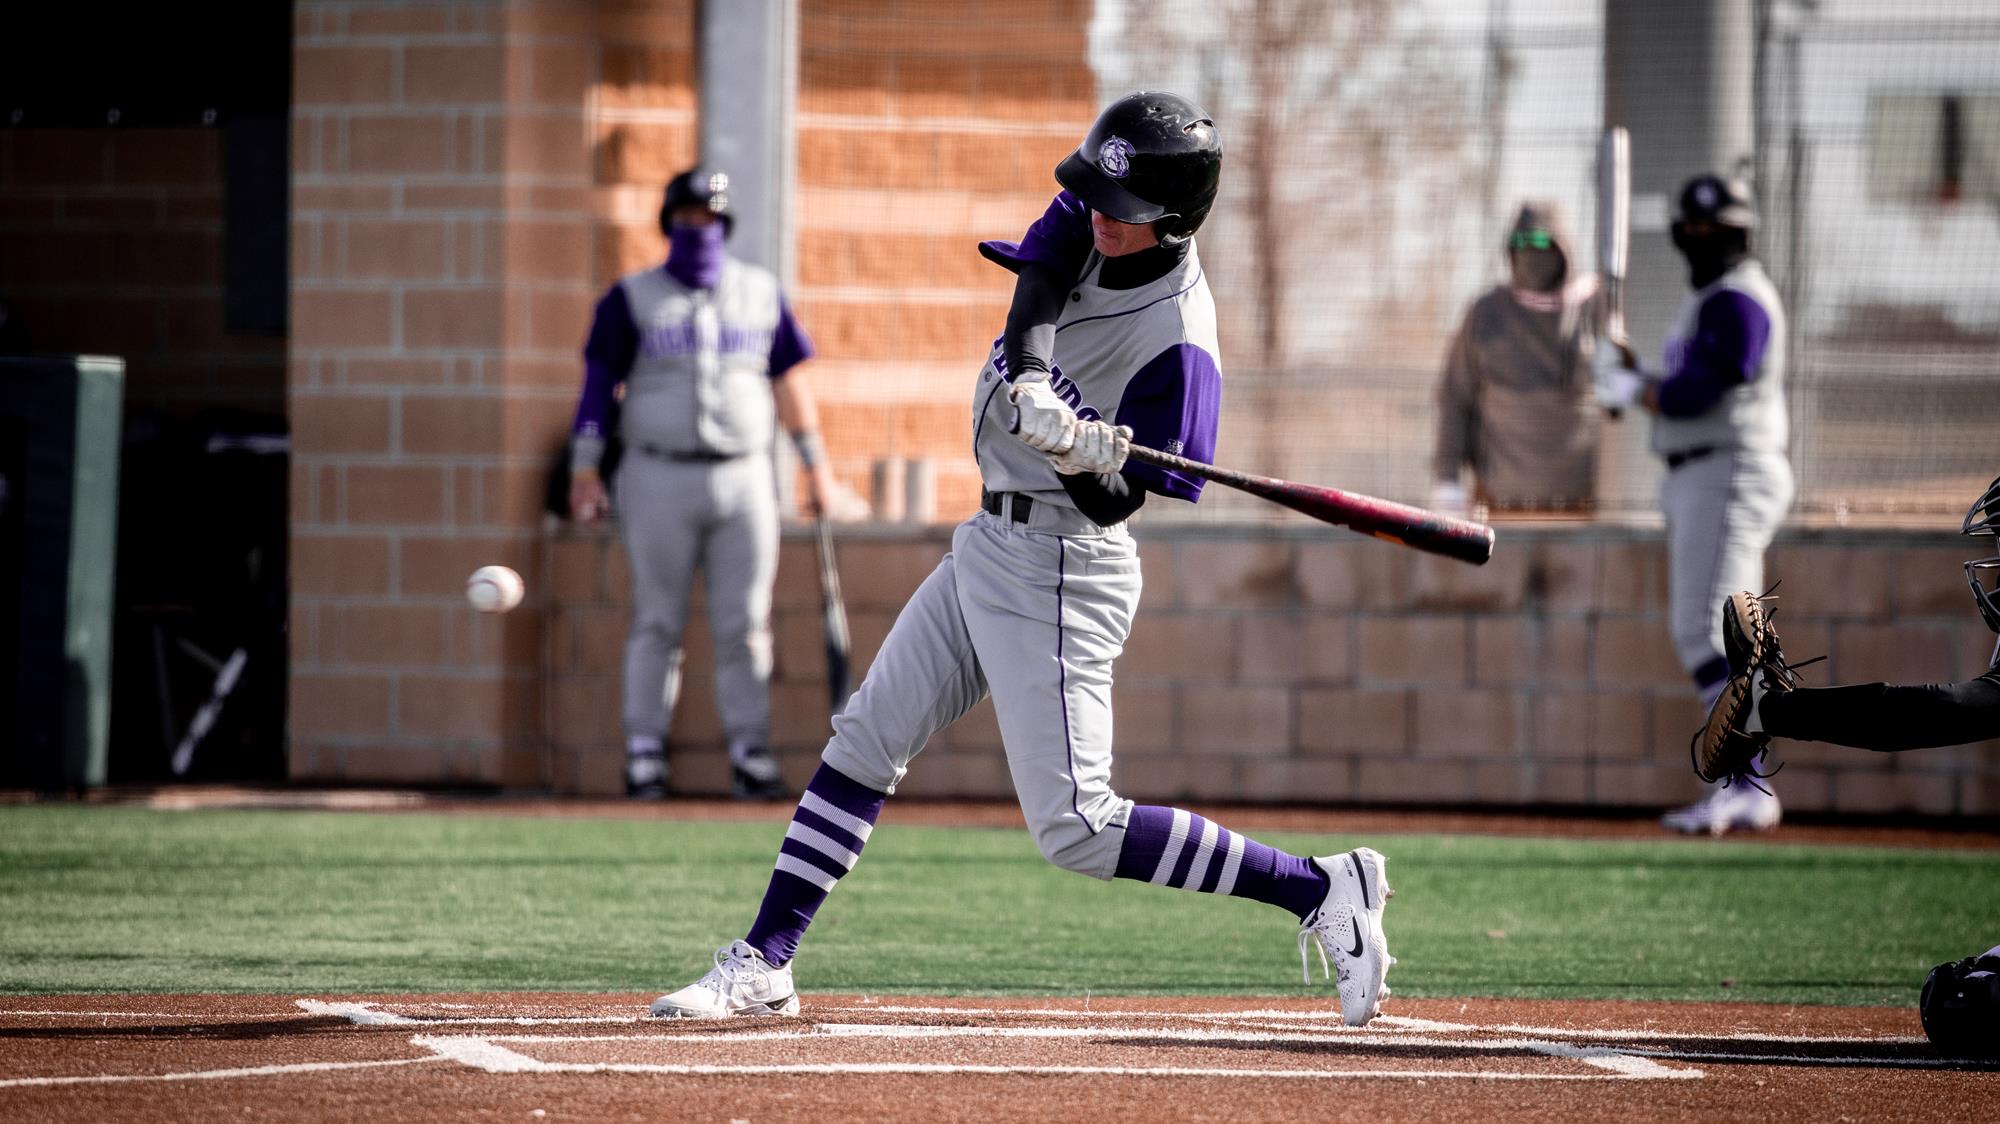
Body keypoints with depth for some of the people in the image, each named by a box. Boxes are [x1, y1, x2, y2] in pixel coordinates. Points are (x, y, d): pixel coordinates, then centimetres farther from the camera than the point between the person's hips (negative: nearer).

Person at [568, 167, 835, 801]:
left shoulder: (760, 294, 11)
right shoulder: (632, 298, 3)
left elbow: (786, 382, 15)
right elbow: (599, 384, 0)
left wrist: (815, 463, 11)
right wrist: (585, 470, -8)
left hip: (743, 480, 2)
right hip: (659, 480, -2)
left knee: (745, 625, 1)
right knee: (656, 624, -1)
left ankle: (751, 754, 4)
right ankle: (644, 755, 1)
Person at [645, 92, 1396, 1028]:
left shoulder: (1178, 340, -23)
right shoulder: (1083, 225, -2)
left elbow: (1113, 502, -20)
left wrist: (1085, 453, -41)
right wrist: (1029, 376, -37)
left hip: (1061, 571, -9)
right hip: (991, 540, 9)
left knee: (1074, 828, -11)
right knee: (864, 742, 11)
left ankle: (1323, 891, -5)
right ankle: (763, 966, 18)